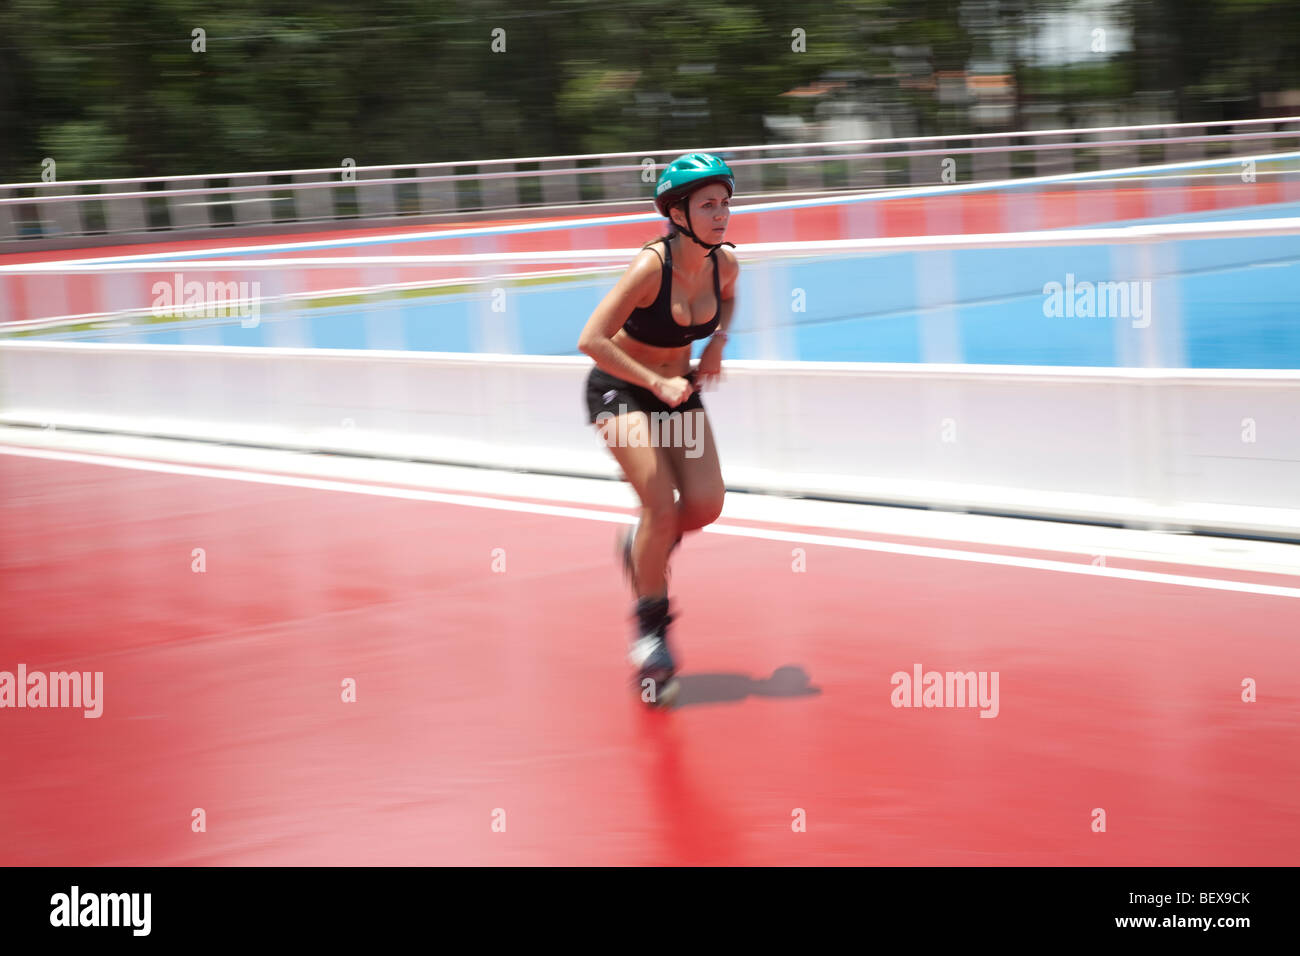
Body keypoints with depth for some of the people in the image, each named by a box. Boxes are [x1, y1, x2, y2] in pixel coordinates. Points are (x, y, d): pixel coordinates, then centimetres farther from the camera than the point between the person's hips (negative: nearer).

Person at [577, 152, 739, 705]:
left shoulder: (725, 262, -10)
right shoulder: (651, 266, -29)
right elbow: (591, 340, -29)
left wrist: (717, 343, -2)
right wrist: (655, 383, -30)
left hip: (678, 389, 6)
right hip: (618, 389, -6)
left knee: (706, 505, -9)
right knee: (662, 505, -19)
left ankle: (643, 547, 25)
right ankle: (650, 631, -2)